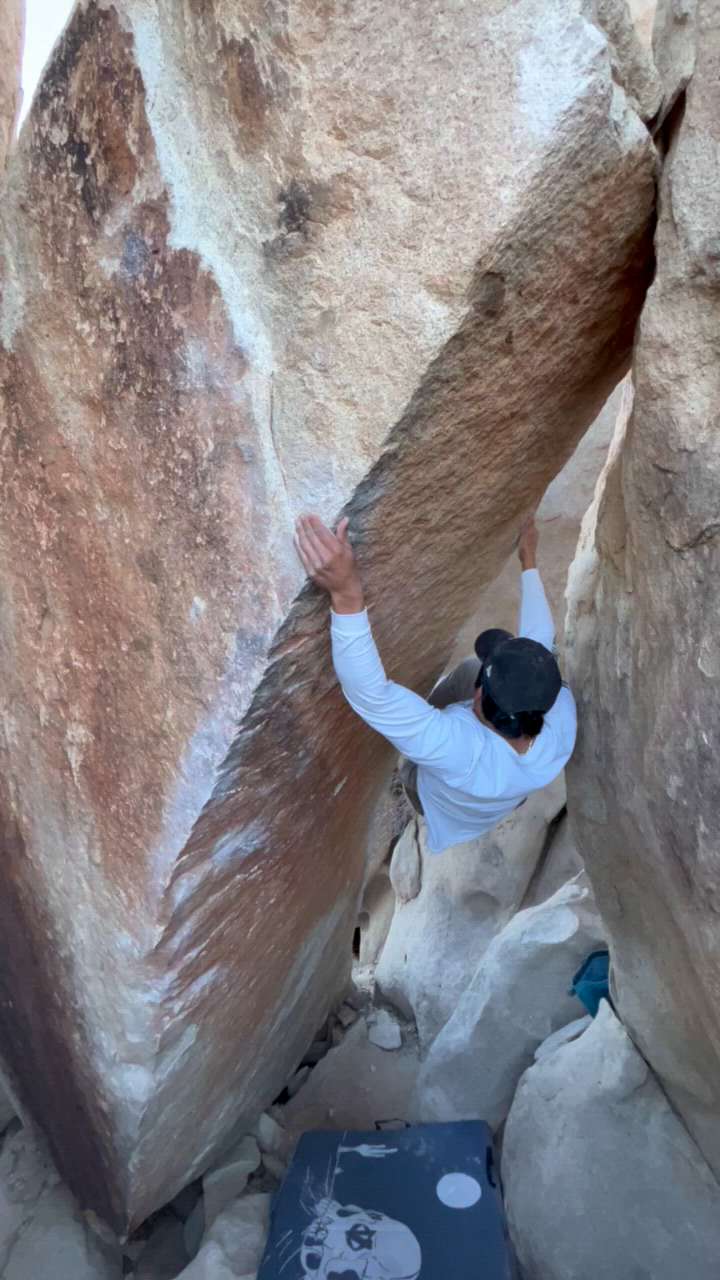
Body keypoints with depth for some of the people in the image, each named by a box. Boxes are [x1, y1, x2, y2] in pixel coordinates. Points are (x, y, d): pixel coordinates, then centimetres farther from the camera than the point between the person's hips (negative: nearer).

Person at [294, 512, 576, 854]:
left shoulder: (463, 751, -51)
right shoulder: (563, 720, -37)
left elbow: (370, 696, -57)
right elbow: (540, 641, -21)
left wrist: (346, 594, -69)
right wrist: (528, 562, -12)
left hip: (430, 795, -3)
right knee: (471, 669, 5)